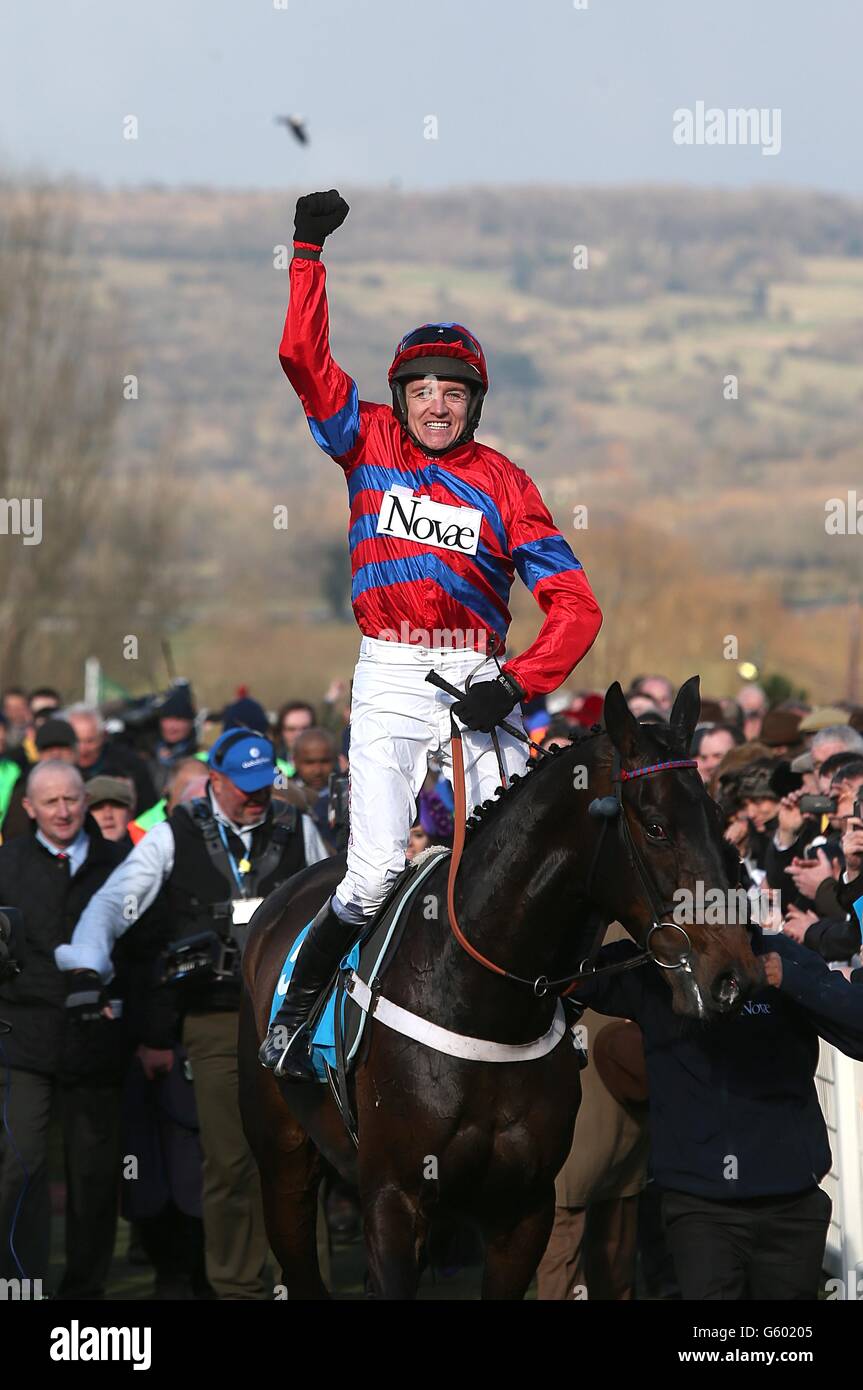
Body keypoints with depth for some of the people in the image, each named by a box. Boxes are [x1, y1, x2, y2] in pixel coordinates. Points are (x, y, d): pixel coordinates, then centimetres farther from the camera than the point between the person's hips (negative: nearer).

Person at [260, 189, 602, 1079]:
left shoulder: (503, 484, 6)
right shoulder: (370, 445, 9)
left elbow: (575, 604, 1)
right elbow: (303, 357, 0)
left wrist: (516, 685, -12)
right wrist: (309, 250, -5)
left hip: (478, 679, 1)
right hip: (389, 679, -1)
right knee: (374, 874, -11)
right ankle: (295, 1007, 8)